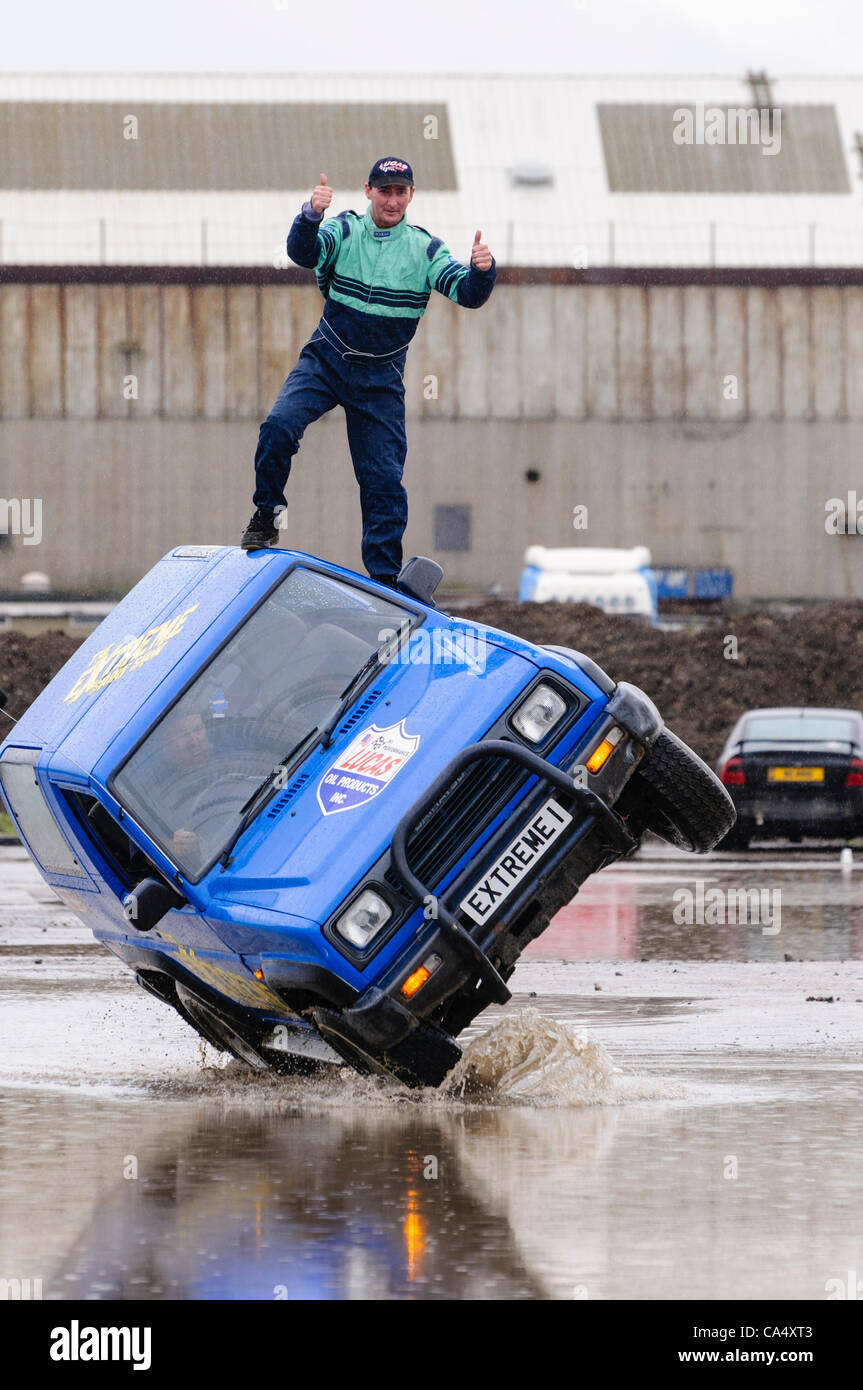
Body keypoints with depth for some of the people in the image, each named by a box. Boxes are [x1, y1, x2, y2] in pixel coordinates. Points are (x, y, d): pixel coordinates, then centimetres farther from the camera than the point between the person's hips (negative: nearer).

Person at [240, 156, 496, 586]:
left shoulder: (424, 249, -1)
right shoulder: (345, 231, -4)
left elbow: (467, 293, -11)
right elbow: (303, 251, -22)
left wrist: (480, 271, -34)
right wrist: (311, 214, -44)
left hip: (381, 378, 1)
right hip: (326, 361, -1)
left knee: (384, 481, -1)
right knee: (279, 427, -24)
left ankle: (385, 578, 9)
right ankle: (267, 514, -2)